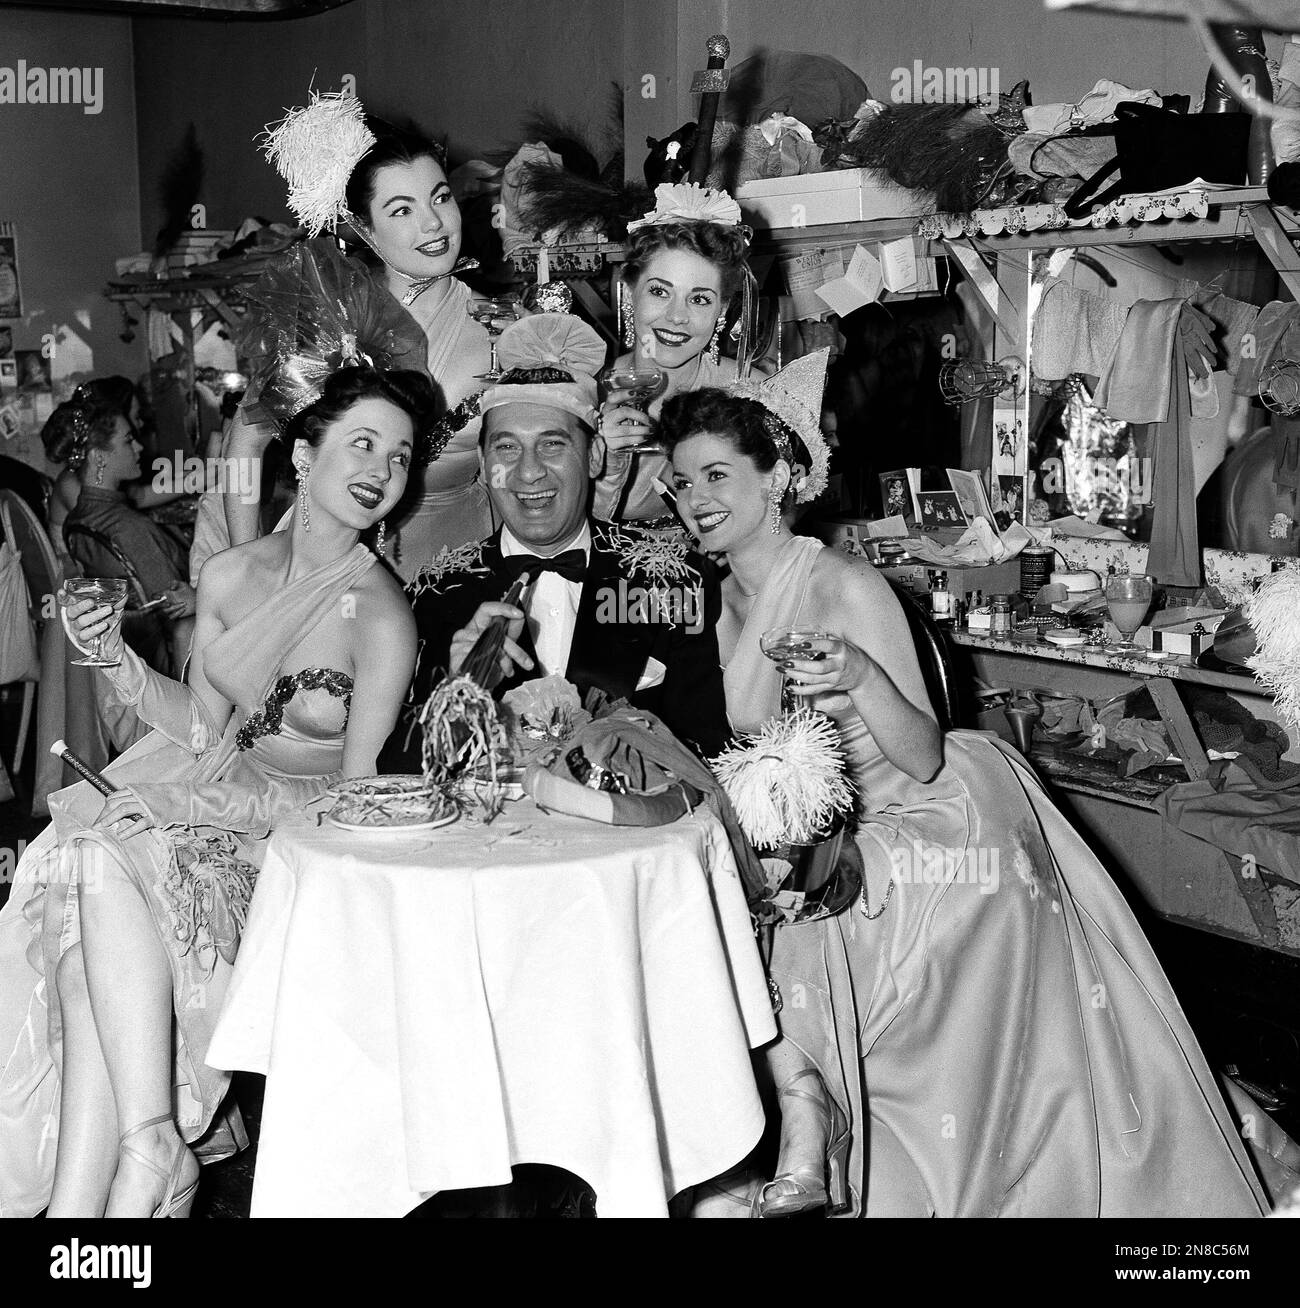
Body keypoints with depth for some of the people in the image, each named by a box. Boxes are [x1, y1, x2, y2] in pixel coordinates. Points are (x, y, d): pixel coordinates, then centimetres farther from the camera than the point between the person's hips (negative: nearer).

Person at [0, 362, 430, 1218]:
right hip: (208, 798, 5)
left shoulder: (382, 617, -11)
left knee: (111, 866, -28)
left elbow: (356, 792, -10)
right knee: (94, 871, -26)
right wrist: (118, 659, -4)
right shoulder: (229, 577, 4)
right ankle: (148, 1150, -30)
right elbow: (202, 726, 9)